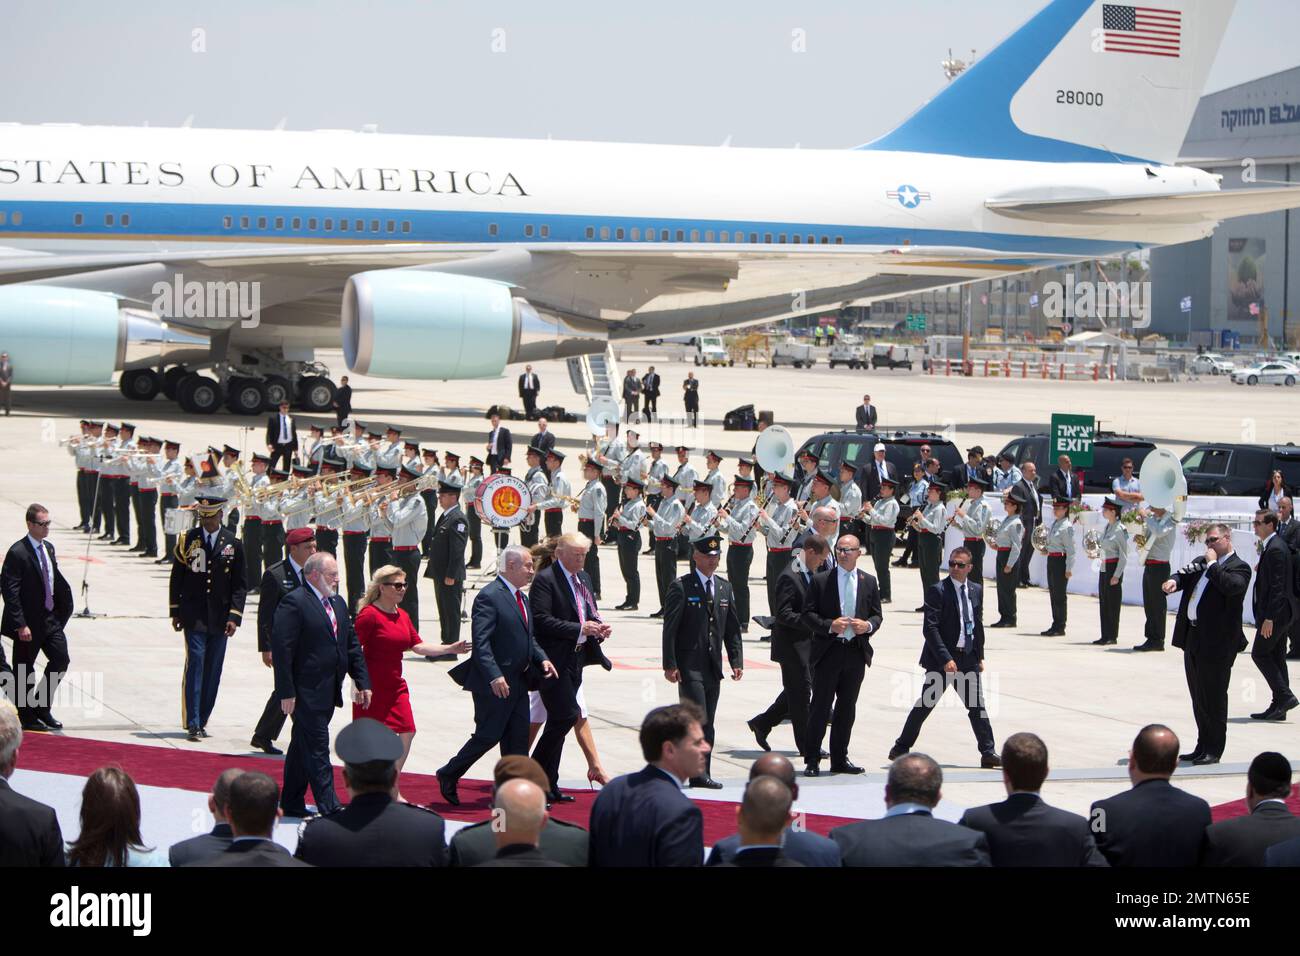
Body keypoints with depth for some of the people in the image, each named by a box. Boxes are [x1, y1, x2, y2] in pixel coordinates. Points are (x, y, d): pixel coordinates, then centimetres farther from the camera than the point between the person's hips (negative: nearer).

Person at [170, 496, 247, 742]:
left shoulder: (233, 544, 3)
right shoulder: (187, 540, 3)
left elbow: (240, 584, 3)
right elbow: (176, 578, 9)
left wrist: (234, 617, -5)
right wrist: (175, 612, 4)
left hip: (220, 618, 1)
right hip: (194, 616, -1)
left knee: (213, 671, 5)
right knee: (195, 664, -10)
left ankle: (201, 721, 15)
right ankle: (193, 723, -10)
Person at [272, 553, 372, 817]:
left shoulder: (338, 603, 15)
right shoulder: (294, 602, -13)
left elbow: (352, 644, 19)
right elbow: (282, 649, -16)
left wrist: (362, 682, 11)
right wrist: (286, 693, -19)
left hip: (328, 692, 9)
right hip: (306, 693, -8)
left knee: (302, 748, 16)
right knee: (317, 749, -8)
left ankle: (292, 804, 23)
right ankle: (330, 808, -9)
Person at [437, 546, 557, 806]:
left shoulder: (520, 597, 15)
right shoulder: (489, 597, -15)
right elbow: (480, 642, -22)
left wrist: (542, 659, 5)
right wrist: (495, 677, -30)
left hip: (518, 683, 9)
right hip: (495, 685, -9)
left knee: (518, 740, 8)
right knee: (488, 735, -3)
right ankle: (448, 775, 15)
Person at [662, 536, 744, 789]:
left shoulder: (724, 588, 14)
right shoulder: (681, 587, -5)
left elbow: (732, 628, 15)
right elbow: (670, 628, -8)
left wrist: (736, 661, 5)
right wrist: (669, 665, -13)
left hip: (713, 667, 6)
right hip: (689, 665, -6)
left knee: (707, 723, 7)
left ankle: (701, 774, 11)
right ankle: (698, 773, -8)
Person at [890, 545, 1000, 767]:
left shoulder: (976, 590, 8)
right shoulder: (938, 591, -11)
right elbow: (930, 628, -16)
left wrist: (979, 656, 13)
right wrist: (945, 659, -22)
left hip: (968, 657, 5)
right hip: (941, 659, -5)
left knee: (977, 705, 3)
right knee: (925, 704, 1)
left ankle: (988, 753, 7)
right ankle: (901, 748, 12)